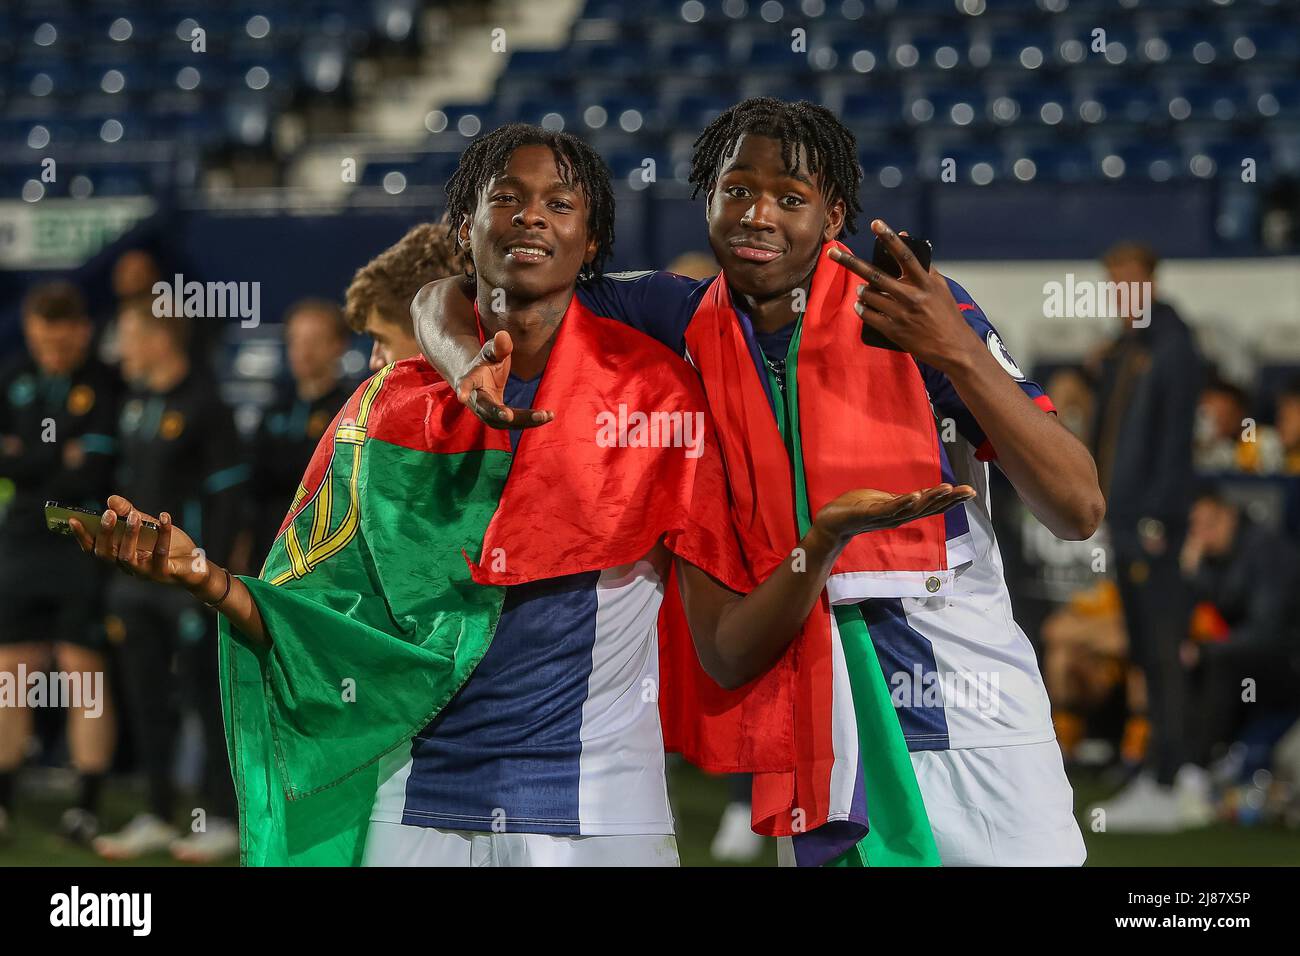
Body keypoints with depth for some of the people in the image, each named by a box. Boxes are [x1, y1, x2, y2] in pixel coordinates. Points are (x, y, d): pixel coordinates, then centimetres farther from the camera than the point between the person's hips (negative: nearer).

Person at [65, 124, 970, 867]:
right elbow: (326, 643, 4)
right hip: (419, 814, 2)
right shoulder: (392, 405, 5)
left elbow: (728, 650, -5)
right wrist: (203, 577, -11)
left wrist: (828, 536, -21)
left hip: (601, 814, -2)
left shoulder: (654, 388, 0)